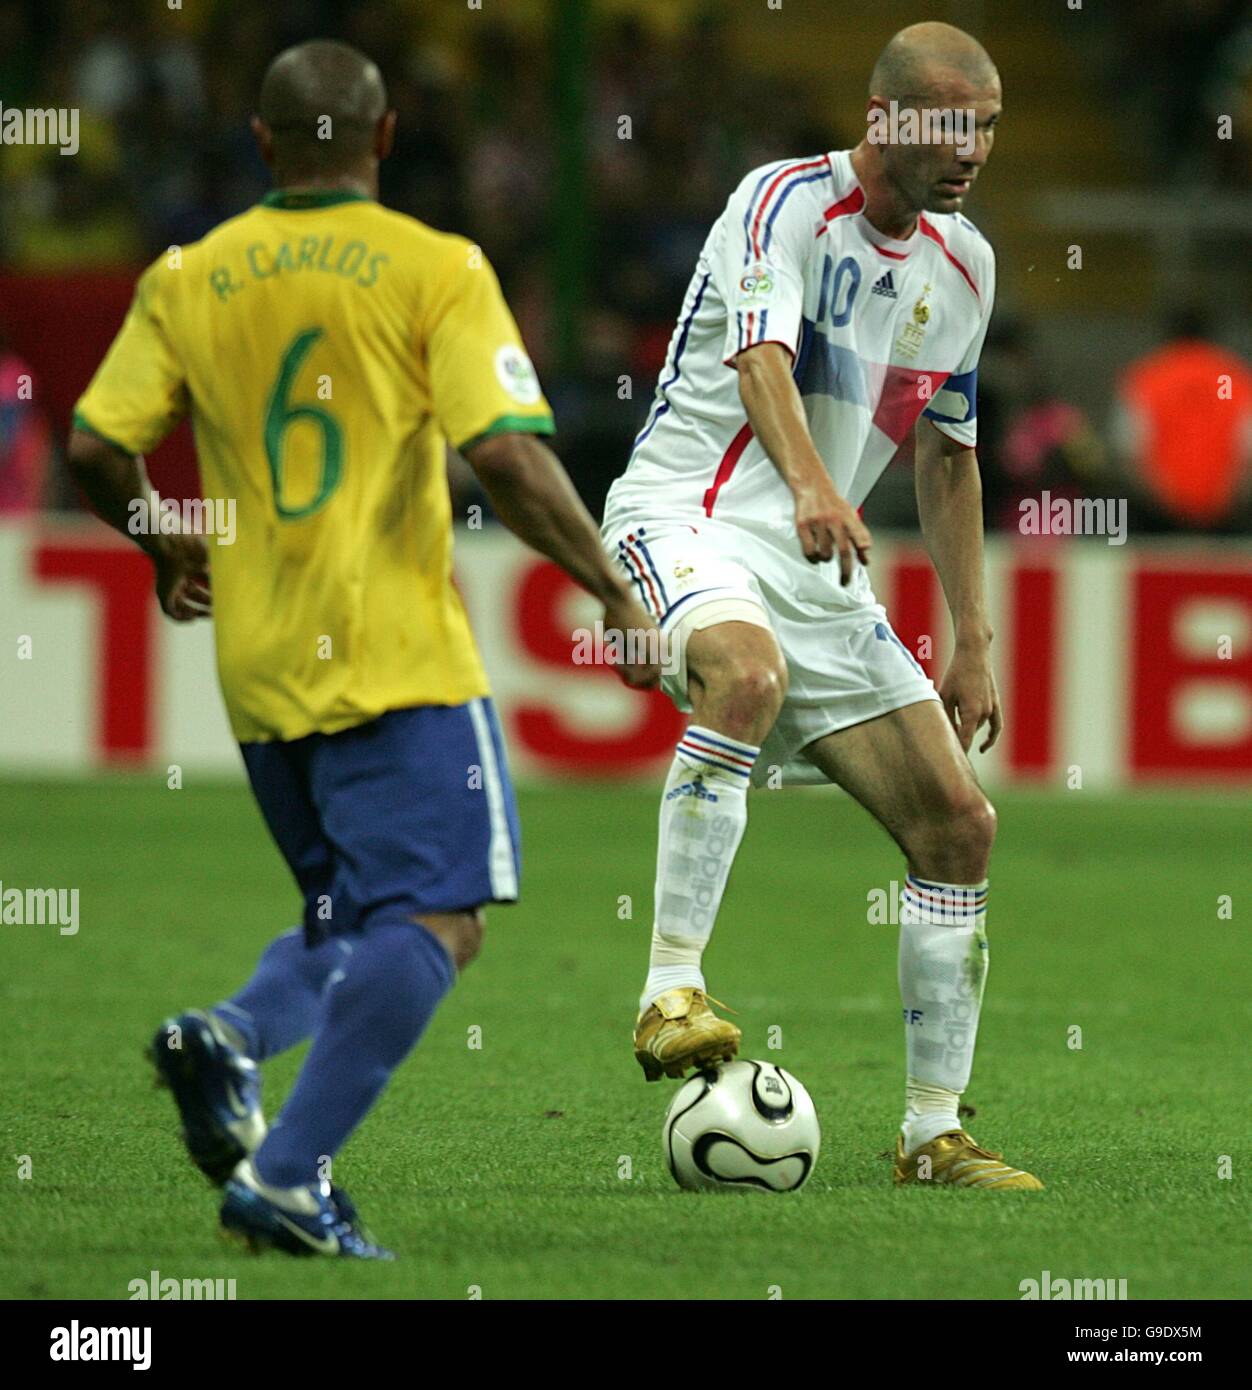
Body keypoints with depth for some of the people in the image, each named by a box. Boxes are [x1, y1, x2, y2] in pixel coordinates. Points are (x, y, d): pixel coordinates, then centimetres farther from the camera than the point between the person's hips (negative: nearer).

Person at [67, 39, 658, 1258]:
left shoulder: (189, 279, 7)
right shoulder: (435, 271, -5)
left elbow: (92, 448, 4)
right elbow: (508, 459, -14)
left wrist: (166, 547, 24)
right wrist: (617, 597, -4)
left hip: (258, 670, 6)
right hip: (397, 657, -6)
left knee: (354, 921, 19)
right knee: (434, 926, -6)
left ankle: (229, 1037, -10)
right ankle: (286, 1176, -19)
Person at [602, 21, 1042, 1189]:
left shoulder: (964, 263, 11)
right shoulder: (785, 203, -12)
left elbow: (948, 455, 21)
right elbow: (763, 355, -31)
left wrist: (971, 640, 16)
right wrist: (809, 484, -50)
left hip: (821, 566, 7)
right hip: (685, 516, -7)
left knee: (957, 824, 0)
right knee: (746, 672, -40)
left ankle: (933, 1134, 9)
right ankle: (670, 991, -37)